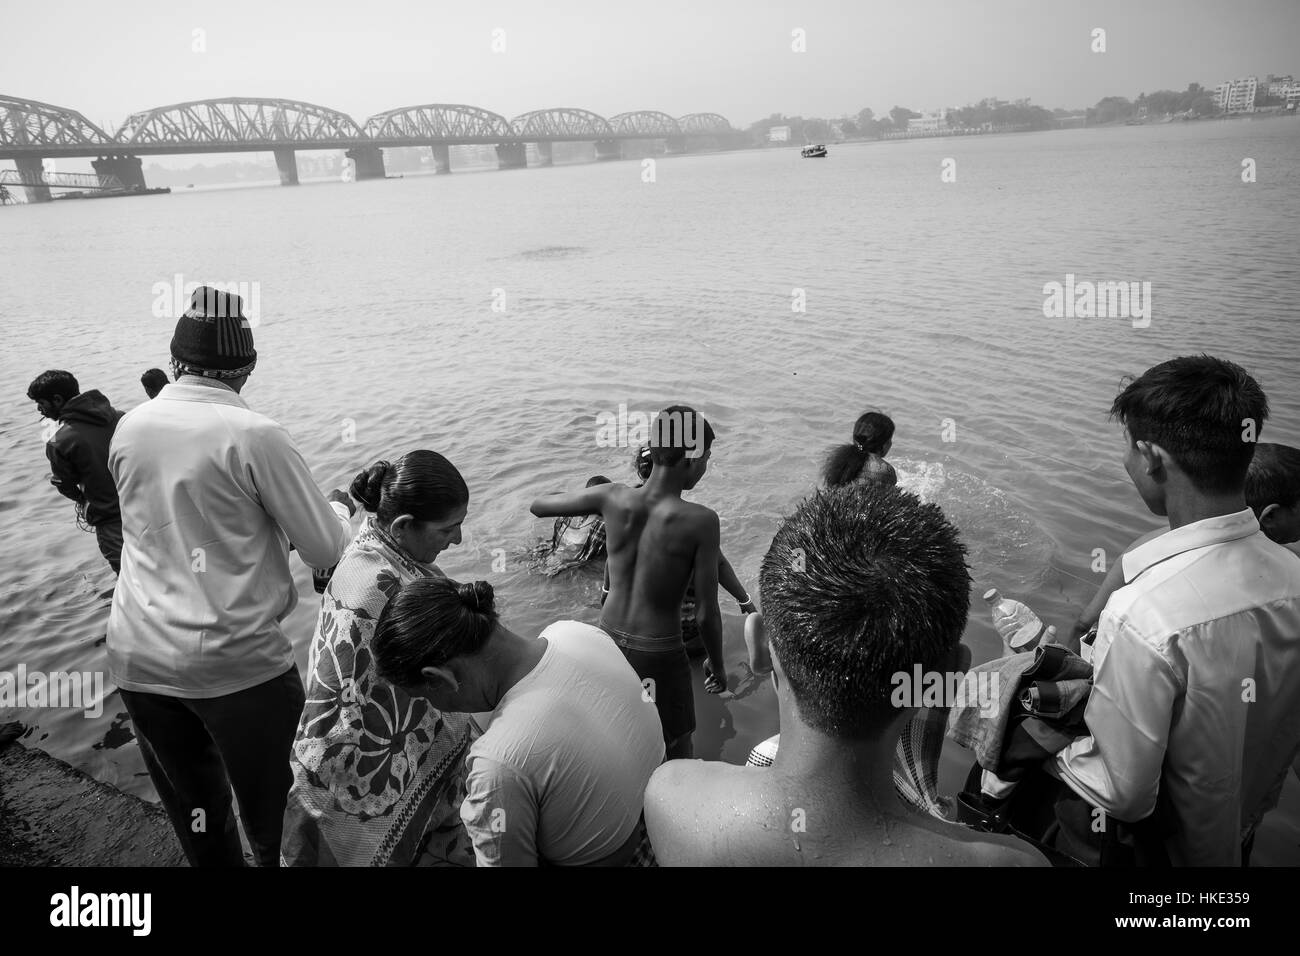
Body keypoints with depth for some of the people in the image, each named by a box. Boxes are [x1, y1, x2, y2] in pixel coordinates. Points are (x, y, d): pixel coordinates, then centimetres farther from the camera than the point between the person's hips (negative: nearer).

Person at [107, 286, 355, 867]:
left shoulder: (128, 428, 2)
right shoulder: (254, 435, -15)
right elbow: (326, 549, -11)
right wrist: (340, 507, 9)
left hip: (136, 659, 6)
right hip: (235, 661, -6)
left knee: (192, 812, 21)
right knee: (275, 817, 13)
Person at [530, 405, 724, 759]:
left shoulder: (613, 498, -11)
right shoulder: (700, 521, -22)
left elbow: (538, 506, 5)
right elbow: (706, 614, -16)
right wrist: (717, 664, 3)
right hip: (659, 656, -5)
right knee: (677, 757, 17)